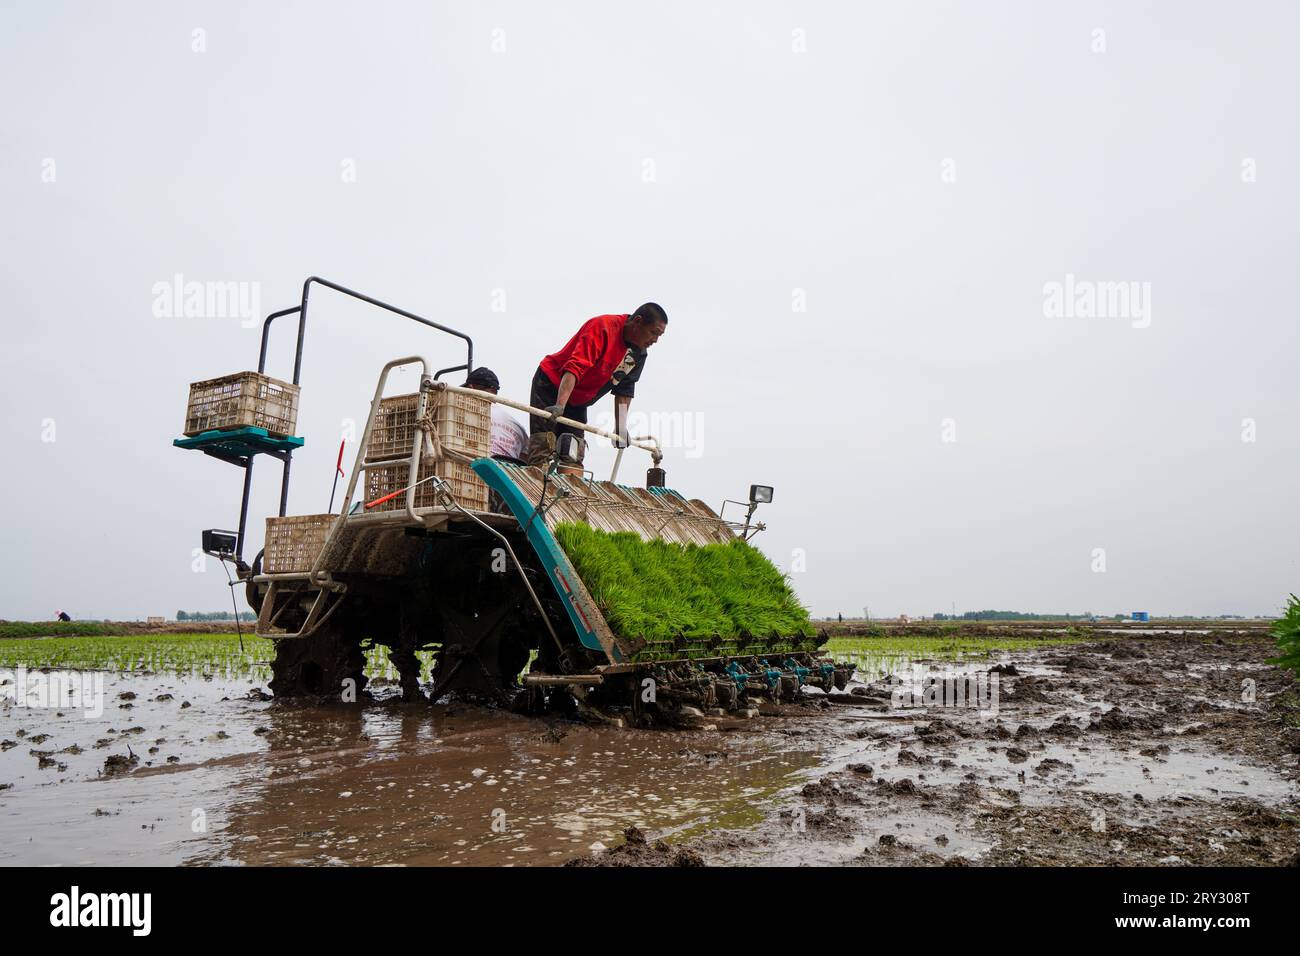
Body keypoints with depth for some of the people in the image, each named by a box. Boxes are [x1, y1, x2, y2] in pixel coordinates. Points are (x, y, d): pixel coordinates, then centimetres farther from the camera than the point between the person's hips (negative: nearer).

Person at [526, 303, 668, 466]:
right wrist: (560, 405, -44)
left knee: (574, 459, -1)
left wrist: (621, 428, -2)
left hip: (578, 402, 7)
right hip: (551, 384, -7)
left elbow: (624, 390, 5)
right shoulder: (603, 327, -25)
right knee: (542, 451, -15)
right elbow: (575, 367, -34)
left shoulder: (639, 354, -1)